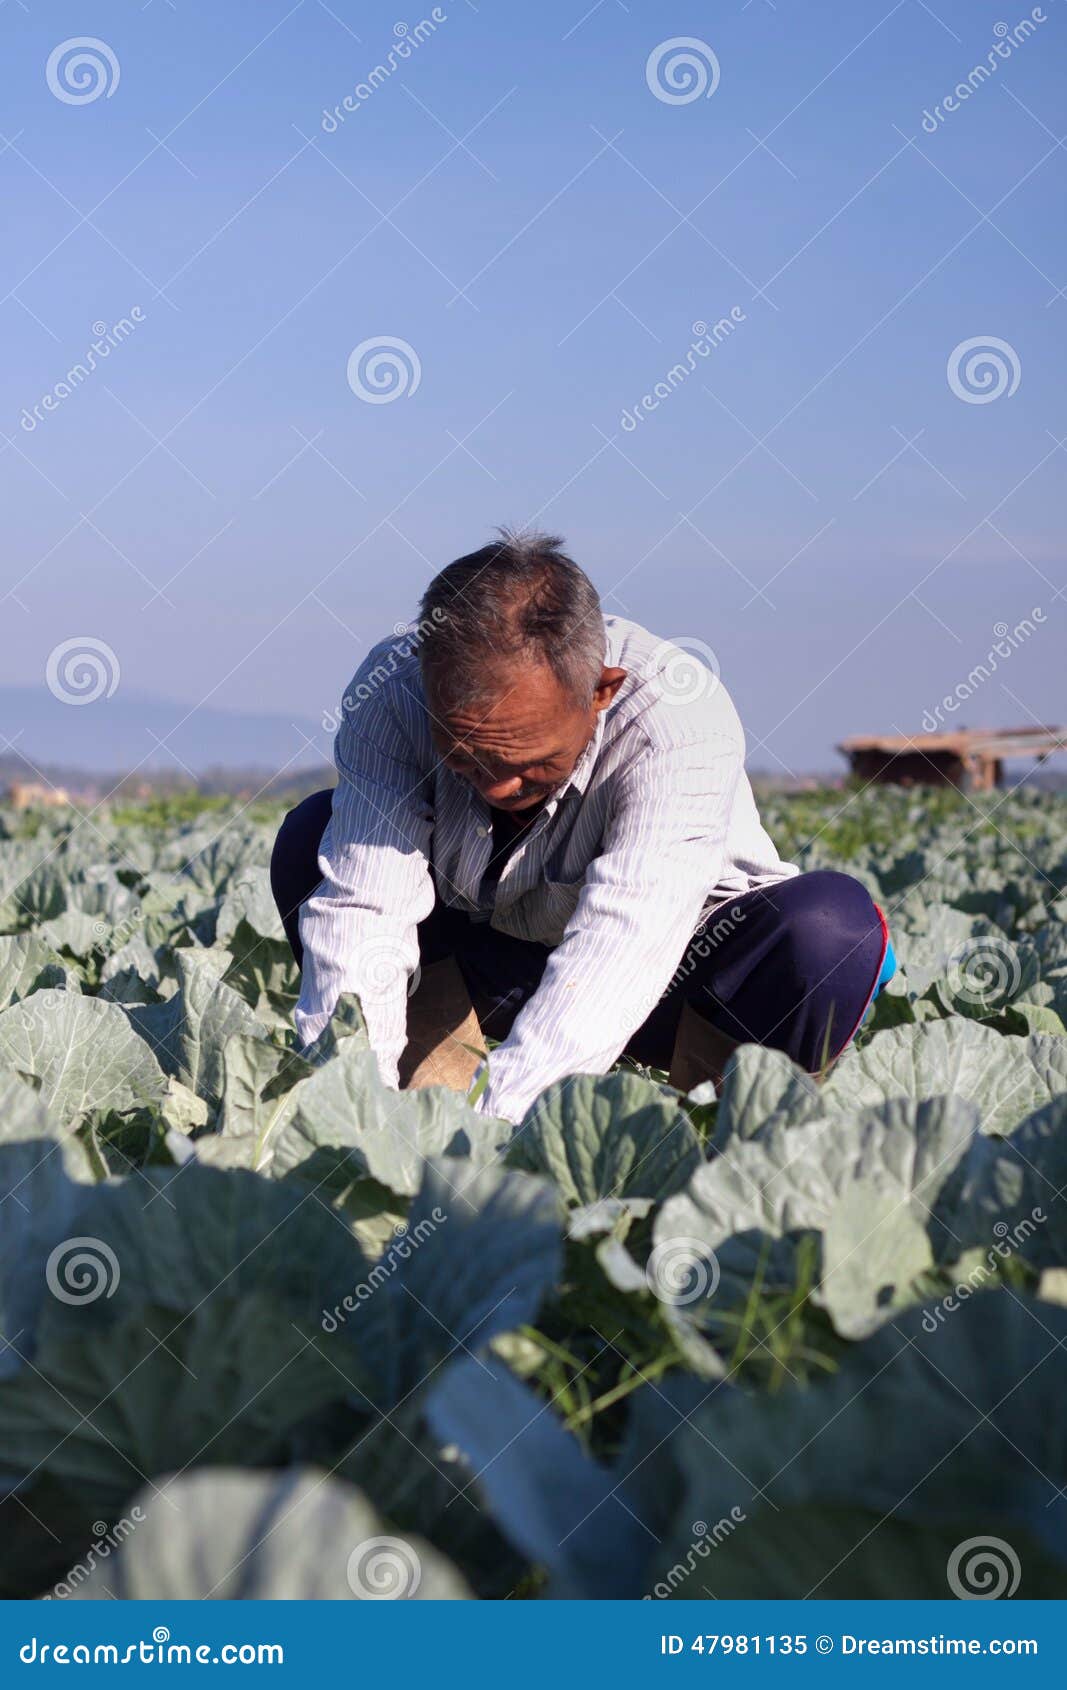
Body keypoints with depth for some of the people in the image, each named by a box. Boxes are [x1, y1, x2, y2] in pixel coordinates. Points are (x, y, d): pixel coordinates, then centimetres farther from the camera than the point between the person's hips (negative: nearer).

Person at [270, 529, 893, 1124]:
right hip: (489, 963, 3)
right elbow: (362, 909, -29)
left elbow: (624, 940, -44)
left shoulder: (681, 718, -33)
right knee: (312, 836, -17)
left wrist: (497, 1116, -56)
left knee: (833, 925, -32)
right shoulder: (393, 688, -23)